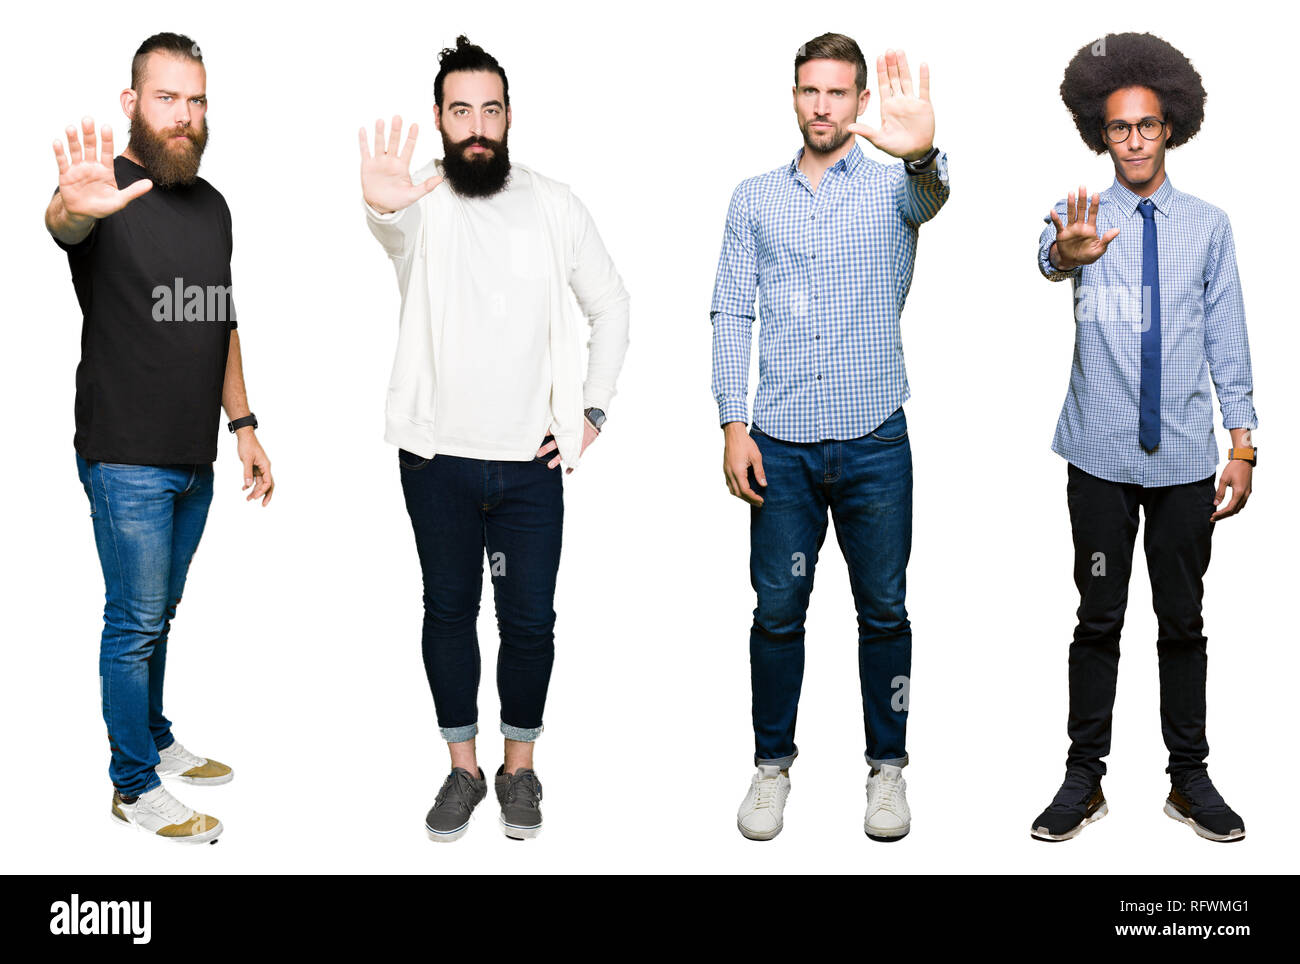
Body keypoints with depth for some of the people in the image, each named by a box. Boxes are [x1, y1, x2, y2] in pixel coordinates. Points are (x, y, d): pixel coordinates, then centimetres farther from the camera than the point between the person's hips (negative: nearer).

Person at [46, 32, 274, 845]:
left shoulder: (212, 204, 11)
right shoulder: (105, 193, -10)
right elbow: (61, 223, -35)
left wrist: (244, 425, 15)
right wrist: (75, 206, -60)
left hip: (195, 459, 6)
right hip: (127, 460, -6)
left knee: (158, 615, 18)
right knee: (136, 621, 0)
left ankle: (156, 742, 33)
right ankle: (134, 787, 12)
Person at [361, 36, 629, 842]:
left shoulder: (555, 206, 2)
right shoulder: (422, 203, -5)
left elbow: (611, 306, 11)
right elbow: (396, 230, -31)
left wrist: (593, 410, 4)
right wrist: (382, 205, -56)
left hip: (530, 461, 1)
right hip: (437, 456, -1)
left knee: (530, 618, 6)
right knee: (449, 611, 12)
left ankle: (521, 768, 27)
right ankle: (463, 769, 28)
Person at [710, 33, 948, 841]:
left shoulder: (893, 184, 3)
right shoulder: (754, 199, 9)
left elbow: (930, 198, -22)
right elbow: (732, 314, 6)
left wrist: (921, 153, -47)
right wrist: (733, 425, -3)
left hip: (875, 441, -1)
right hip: (781, 442, 1)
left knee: (884, 609, 8)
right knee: (778, 610, 6)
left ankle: (888, 767, 23)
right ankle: (773, 764, 22)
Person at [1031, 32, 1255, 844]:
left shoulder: (1208, 226, 6)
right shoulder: (1082, 218, 0)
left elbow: (1228, 341, 7)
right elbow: (1049, 257, -26)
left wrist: (1243, 448, 2)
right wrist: (1066, 253, -51)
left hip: (1185, 458, 2)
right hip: (1102, 457, -1)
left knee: (1183, 622, 9)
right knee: (1099, 619, 6)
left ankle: (1190, 777, 21)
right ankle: (1084, 778, 15)